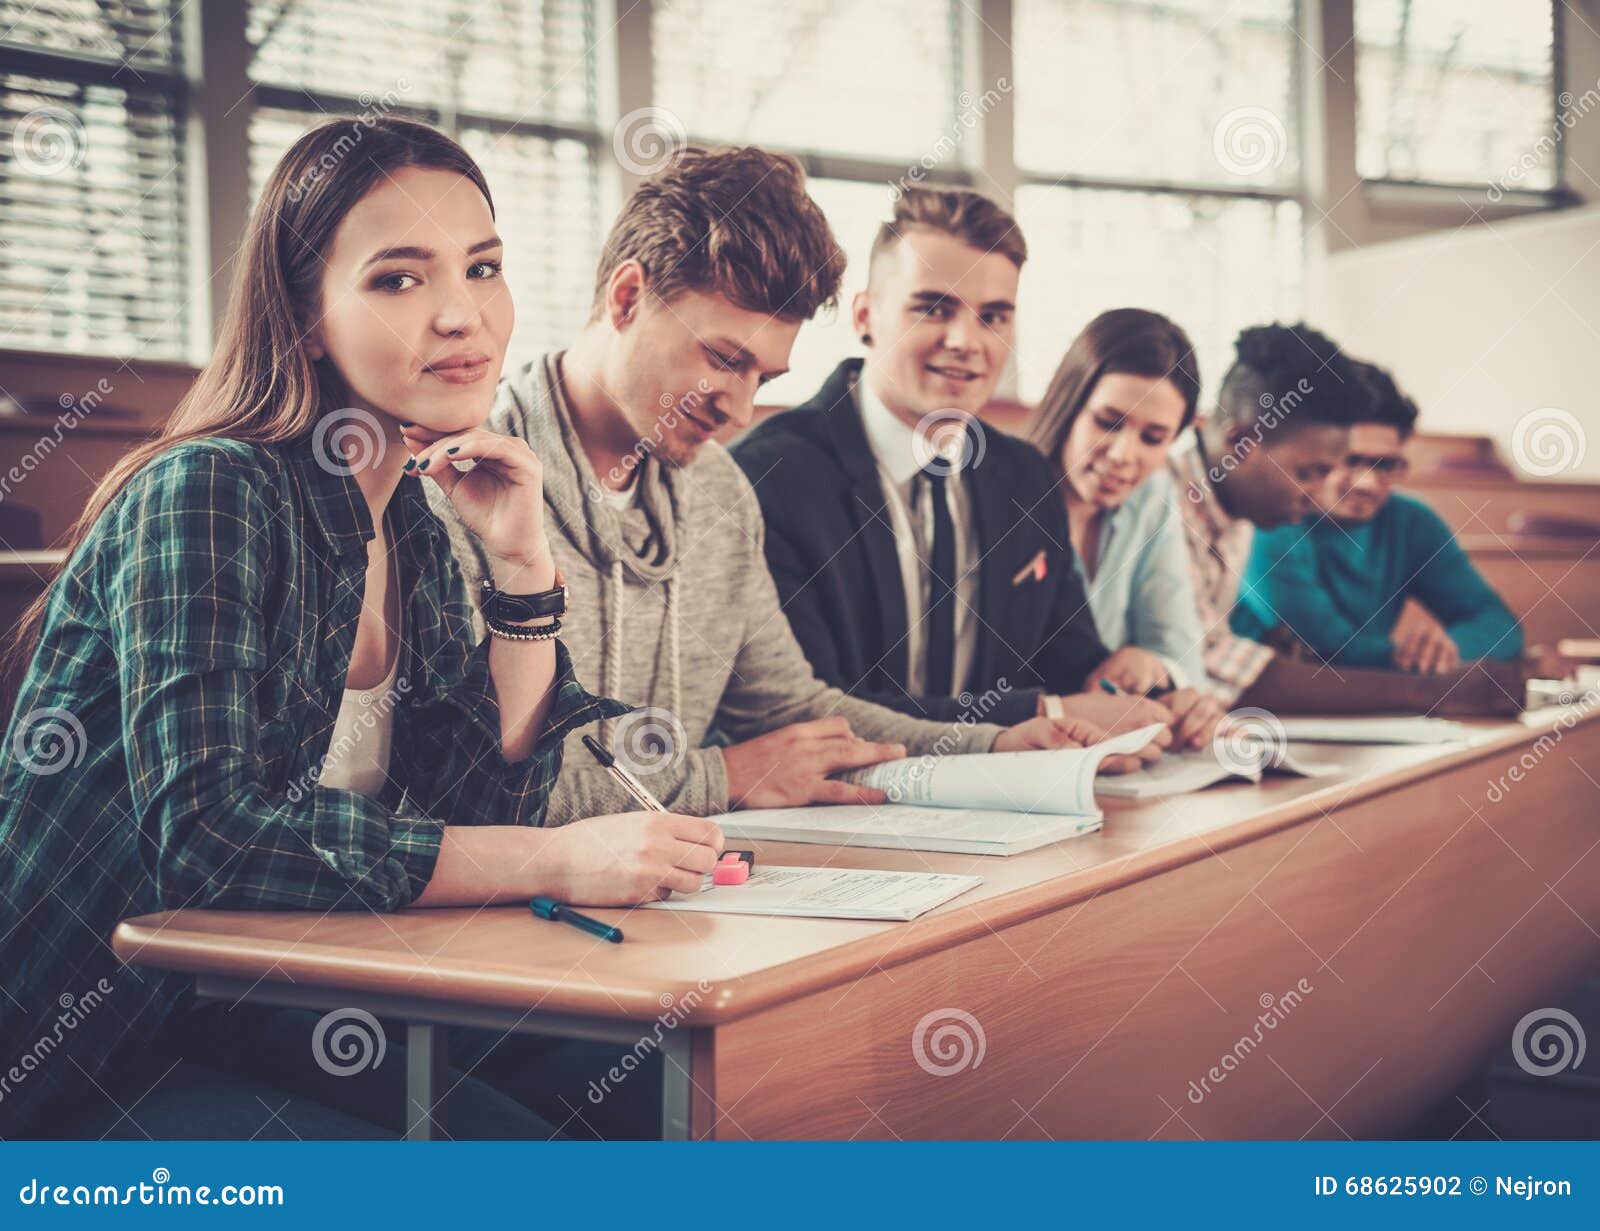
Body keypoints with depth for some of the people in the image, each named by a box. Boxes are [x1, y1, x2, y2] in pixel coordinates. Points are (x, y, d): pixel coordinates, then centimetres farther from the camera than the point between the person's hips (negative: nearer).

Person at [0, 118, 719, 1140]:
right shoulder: (207, 494, -18)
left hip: (265, 1033, 7)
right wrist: (557, 860, -32)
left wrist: (525, 563, -6)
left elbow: (488, 808, 4)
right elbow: (206, 831, -29)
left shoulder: (415, 529, 5)